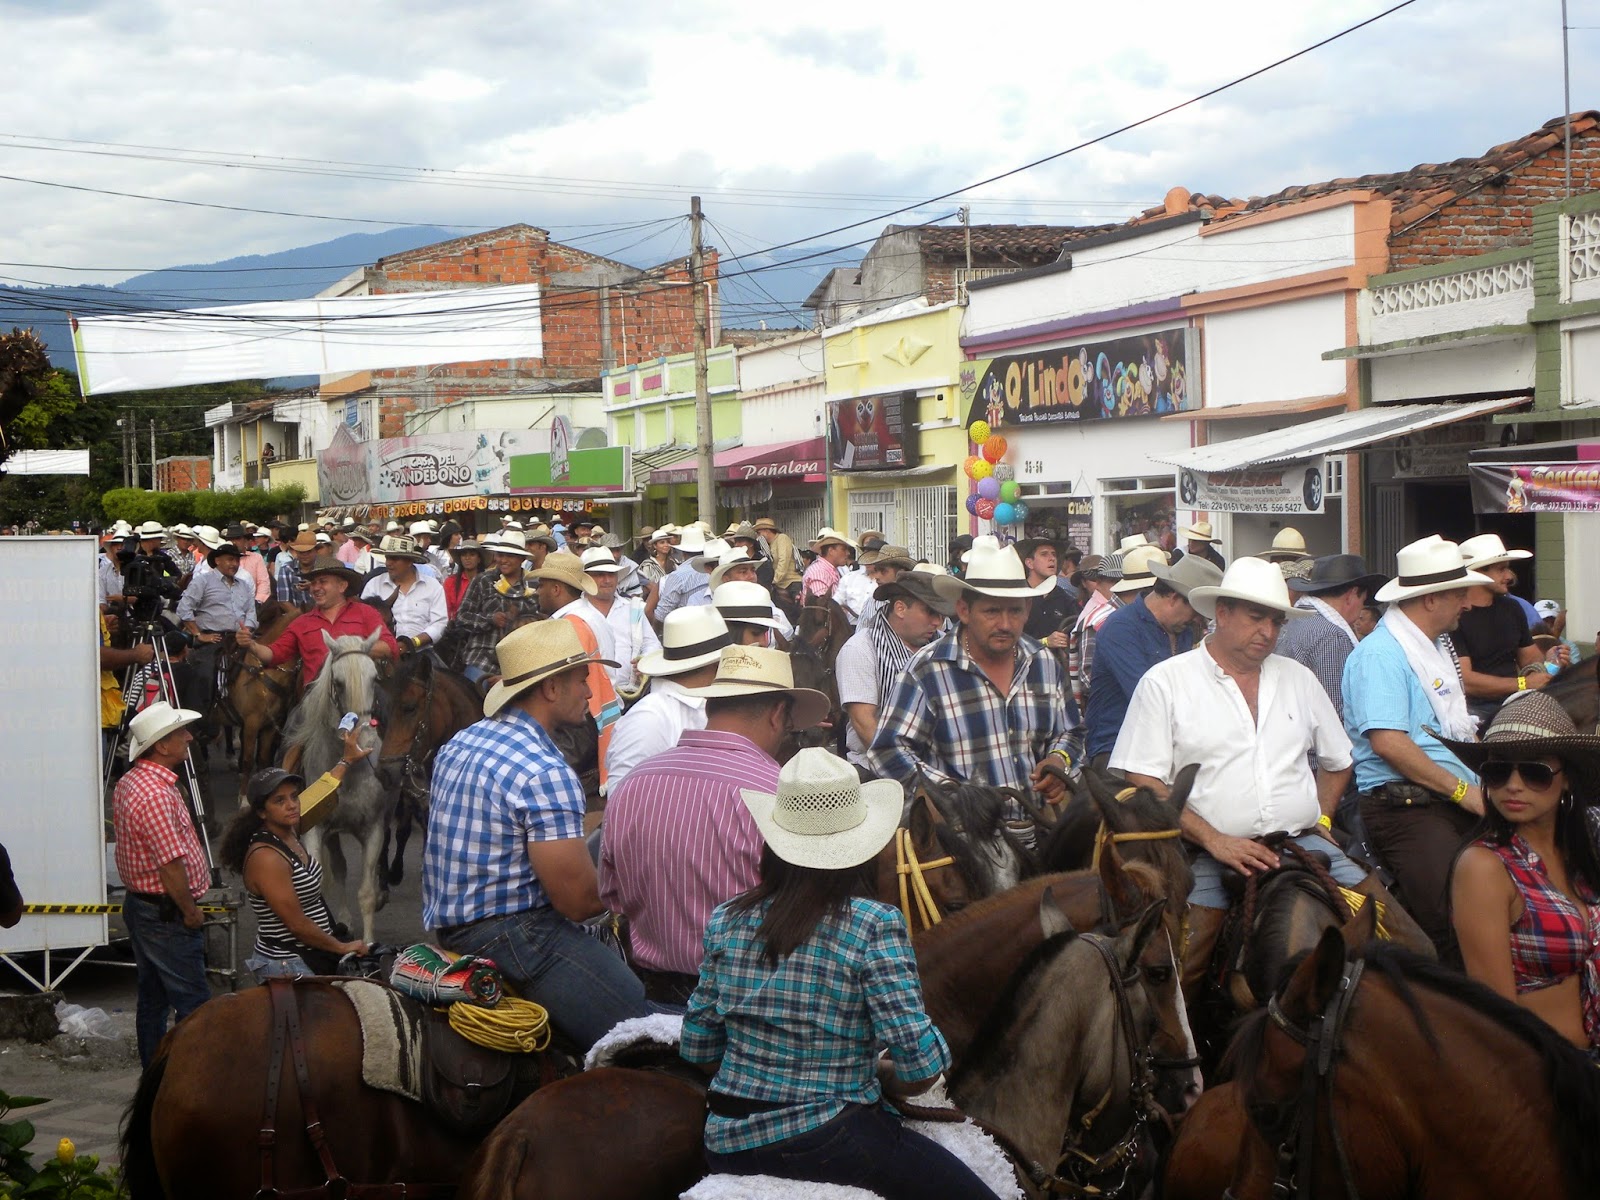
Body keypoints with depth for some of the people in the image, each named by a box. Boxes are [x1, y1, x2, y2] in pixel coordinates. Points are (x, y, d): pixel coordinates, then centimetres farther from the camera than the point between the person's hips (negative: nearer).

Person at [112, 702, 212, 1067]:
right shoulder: (155, 794, -24)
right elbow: (170, 864, -26)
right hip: (166, 913, -10)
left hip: (139, 903, 10)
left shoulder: (129, 782, 9)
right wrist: (190, 911, -13)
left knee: (153, 997, 16)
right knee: (194, 1003, -6)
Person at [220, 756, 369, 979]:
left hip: (311, 957, 9)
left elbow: (321, 791, 26)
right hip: (287, 967, -9)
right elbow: (297, 924, -20)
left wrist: (347, 760, 37)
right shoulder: (266, 858, -22)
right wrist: (342, 947, -9)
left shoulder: (288, 833, 5)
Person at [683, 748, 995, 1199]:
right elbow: (920, 1070, -15)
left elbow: (698, 1050, 7)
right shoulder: (874, 926, -12)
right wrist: (878, 1082, 5)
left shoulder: (726, 921, 2)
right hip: (831, 1142, -6)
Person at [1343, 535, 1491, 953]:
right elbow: (1388, 742, -21)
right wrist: (1462, 791, -16)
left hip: (1461, 804, 10)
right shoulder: (1380, 654, -11)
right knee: (1455, 929, -20)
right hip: (1406, 809, -9)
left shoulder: (1437, 646, 22)